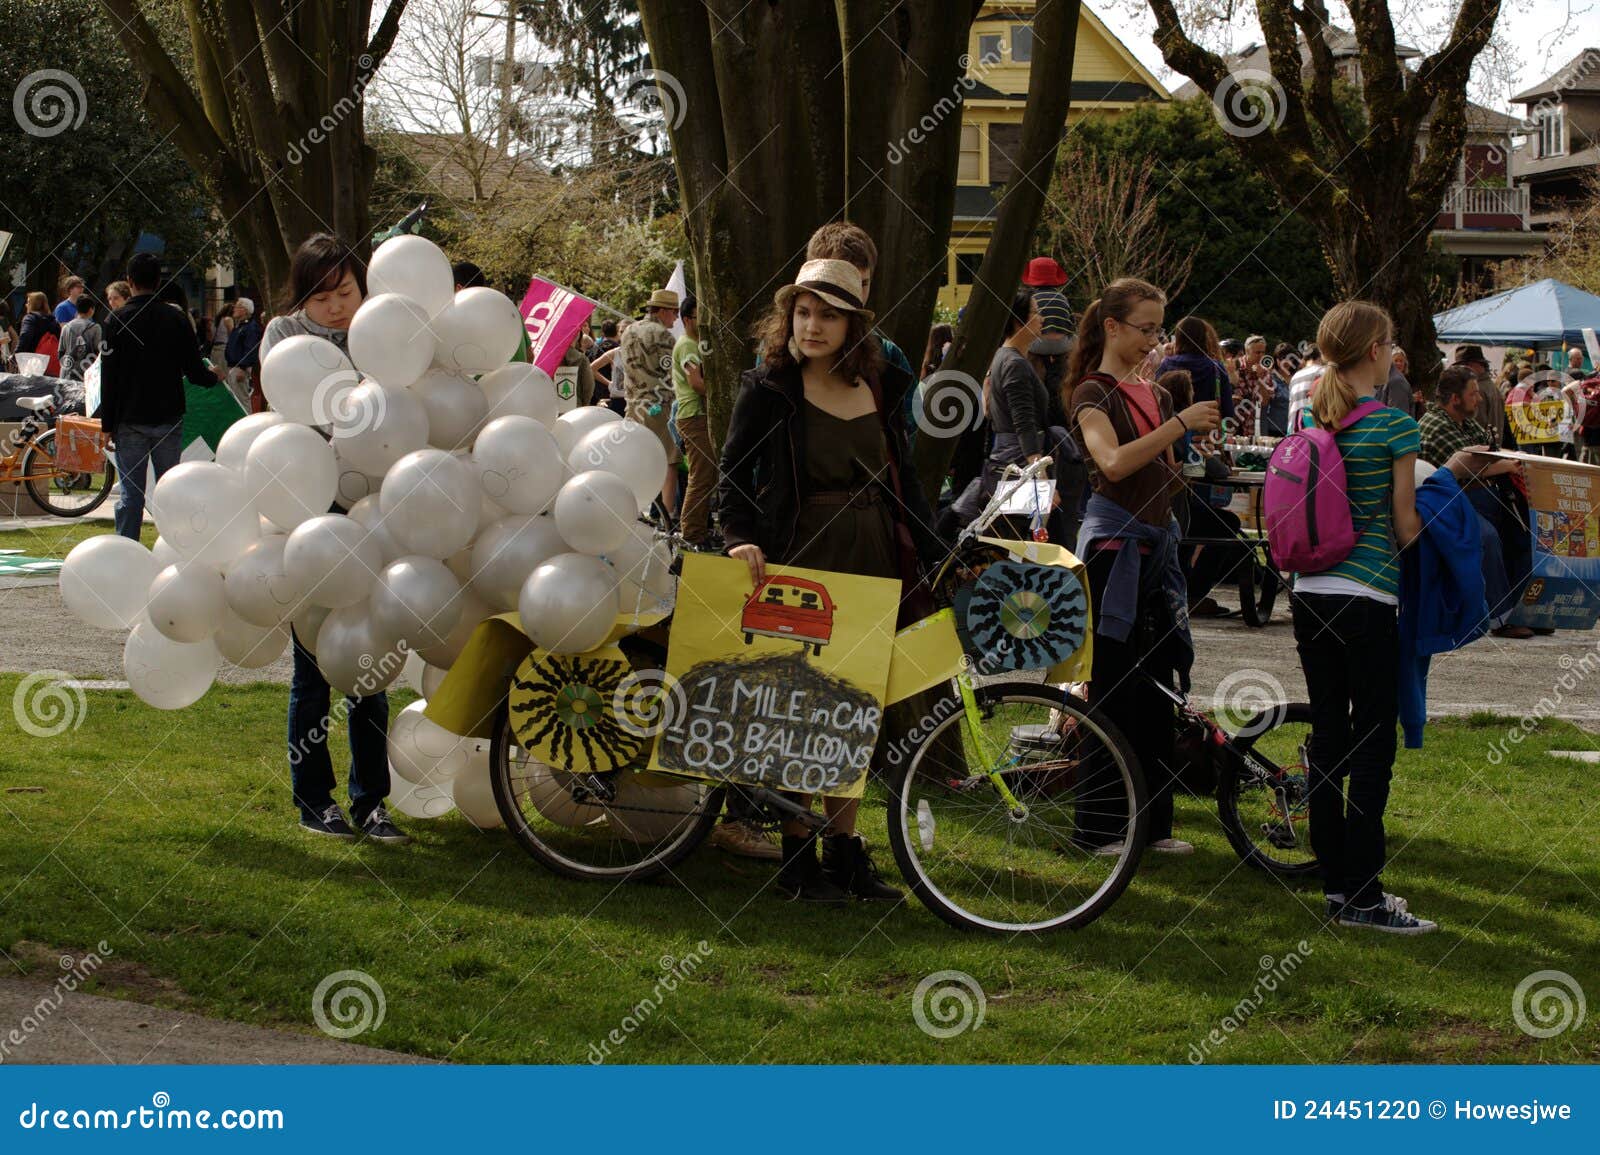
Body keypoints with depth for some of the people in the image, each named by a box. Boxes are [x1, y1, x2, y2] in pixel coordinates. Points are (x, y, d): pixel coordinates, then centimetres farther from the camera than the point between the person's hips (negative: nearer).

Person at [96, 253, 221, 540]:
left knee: (131, 494, 0)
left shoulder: (116, 321, -5)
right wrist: (214, 377, 27)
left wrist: (107, 424, 0)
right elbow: (194, 371, 4)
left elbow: (109, 379, -6)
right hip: (169, 421, 2)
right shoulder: (177, 320, 1)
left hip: (130, 423, -2)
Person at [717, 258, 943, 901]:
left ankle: (845, 849, 16)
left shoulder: (881, 390, 10)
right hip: (797, 565, -4)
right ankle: (797, 857, 7)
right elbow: (733, 472, -2)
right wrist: (740, 538, -18)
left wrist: (936, 557, 9)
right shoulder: (768, 389, -2)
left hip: (869, 568, 4)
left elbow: (902, 482, 15)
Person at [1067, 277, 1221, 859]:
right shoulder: (1093, 392, -6)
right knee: (1112, 685, -6)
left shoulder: (1156, 395, 16)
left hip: (1158, 542, 7)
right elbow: (1113, 462, -24)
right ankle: (1098, 826, 0)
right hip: (1114, 542, -7)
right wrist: (1180, 424, -24)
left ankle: (1152, 821, 15)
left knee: (1158, 685, 8)